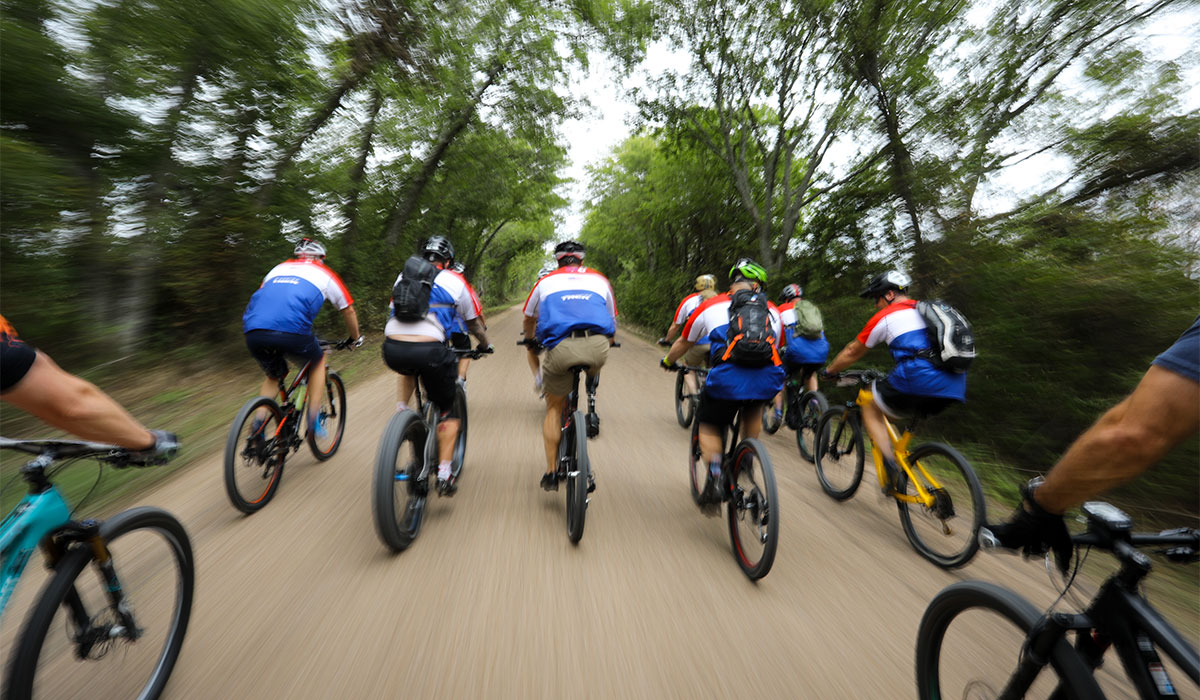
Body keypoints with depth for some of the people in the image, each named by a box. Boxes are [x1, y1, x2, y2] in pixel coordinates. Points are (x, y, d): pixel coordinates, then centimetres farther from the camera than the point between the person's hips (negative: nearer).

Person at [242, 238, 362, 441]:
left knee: (274, 376, 31)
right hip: (291, 332, -4)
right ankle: (314, 421, 20)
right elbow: (348, 310, 25)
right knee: (318, 361, 27)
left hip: (253, 332, 4)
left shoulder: (278, 268, 32)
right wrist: (355, 338, 41)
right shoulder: (325, 274, 21)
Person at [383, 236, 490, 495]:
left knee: (408, 369, 42)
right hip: (429, 351, -3)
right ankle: (444, 474, 12)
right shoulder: (456, 282, 14)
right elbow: (474, 323, 23)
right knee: (448, 410, 17)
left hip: (392, 349, 4)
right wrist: (485, 345, 43)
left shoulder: (403, 276, 24)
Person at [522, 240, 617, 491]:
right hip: (597, 347, 1)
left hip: (559, 348, 0)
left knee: (554, 407, 18)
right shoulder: (599, 279, 29)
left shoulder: (546, 281, 27)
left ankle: (551, 473, 22)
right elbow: (612, 322, 35)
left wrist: (531, 344, 58)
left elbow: (529, 320, 40)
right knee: (593, 368, 36)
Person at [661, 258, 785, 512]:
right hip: (769, 381, 3)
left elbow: (683, 343, 33)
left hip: (728, 378, -2)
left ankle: (715, 477, 3)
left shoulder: (711, 306, 21)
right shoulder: (772, 311, 25)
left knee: (709, 426, 22)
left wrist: (667, 362, 52)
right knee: (754, 407, 37)